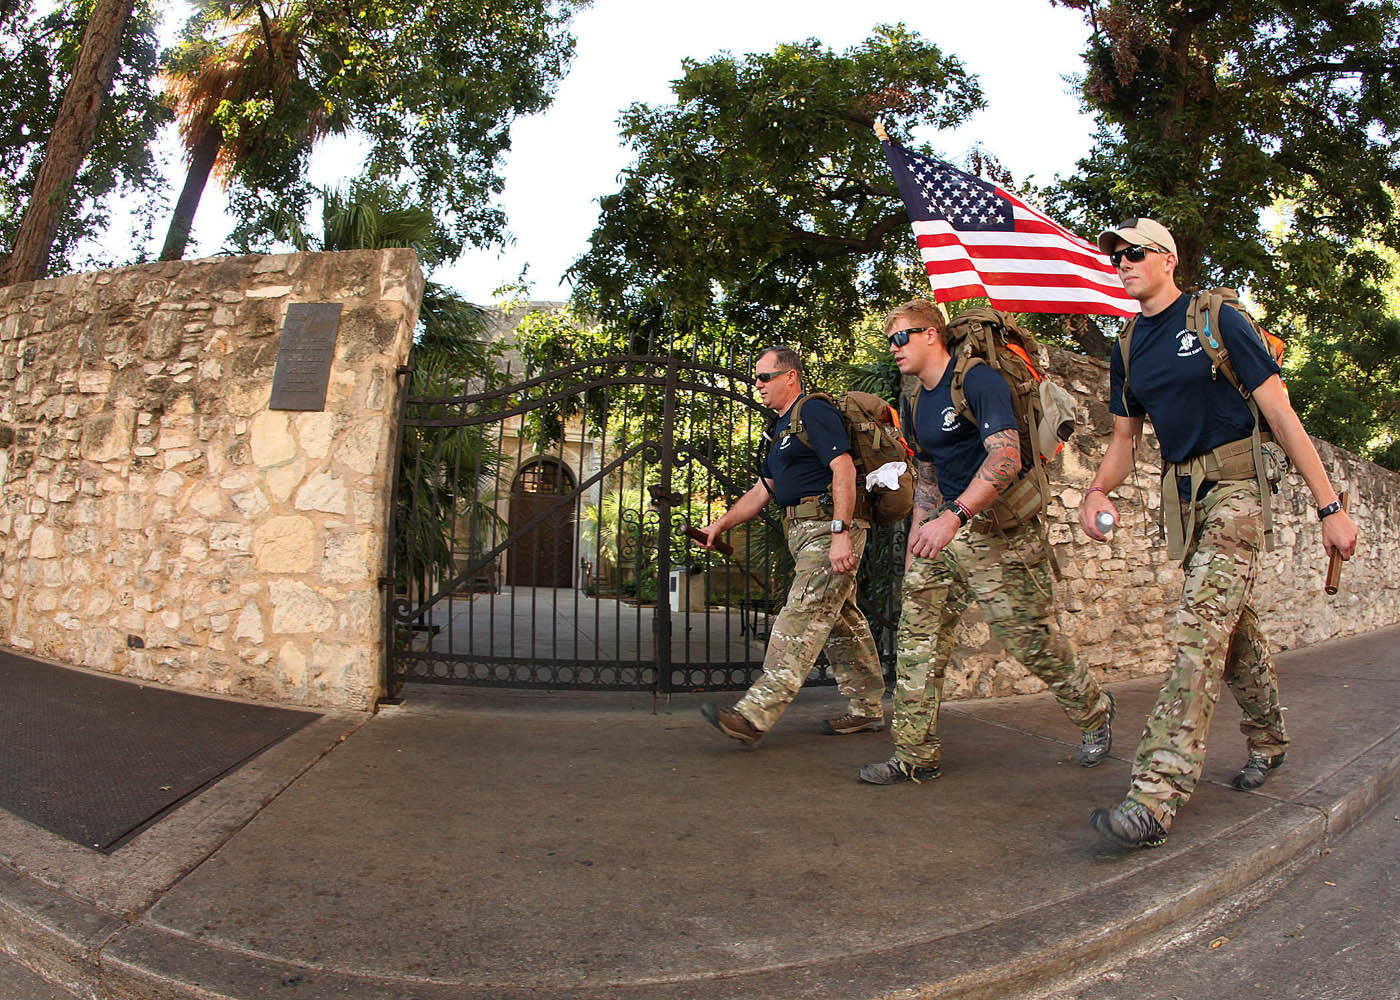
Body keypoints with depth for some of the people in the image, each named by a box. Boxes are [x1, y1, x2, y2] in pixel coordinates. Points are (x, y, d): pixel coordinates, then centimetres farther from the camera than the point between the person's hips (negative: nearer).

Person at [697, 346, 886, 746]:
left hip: (830, 528, -10)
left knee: (802, 618, -14)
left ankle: (754, 715, -20)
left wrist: (839, 533, -26)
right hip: (805, 532, 10)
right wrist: (719, 525, 16)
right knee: (843, 621, 13)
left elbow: (844, 469, -18)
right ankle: (866, 709, 21)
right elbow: (762, 491, 25)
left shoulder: (814, 412, -7)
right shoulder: (782, 428, 24)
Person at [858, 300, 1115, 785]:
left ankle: (1094, 712, 29)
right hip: (945, 528, 8)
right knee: (918, 635, 0)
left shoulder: (979, 380, -12)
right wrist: (915, 547, 18)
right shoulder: (920, 404, 16)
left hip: (999, 529, -8)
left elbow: (1006, 458, -25)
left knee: (1033, 639, 0)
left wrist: (953, 517, -35)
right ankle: (916, 755, 7)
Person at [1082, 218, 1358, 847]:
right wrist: (1098, 490, -7)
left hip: (1233, 488, -6)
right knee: (1234, 628, 17)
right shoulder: (1129, 350, 13)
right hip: (1180, 494, 7)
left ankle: (1156, 797, -25)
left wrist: (1329, 506, -9)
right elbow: (1124, 438, 15)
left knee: (1199, 631, -18)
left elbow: (1280, 414, -7)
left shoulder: (1217, 321, -5)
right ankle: (1268, 742, 38)